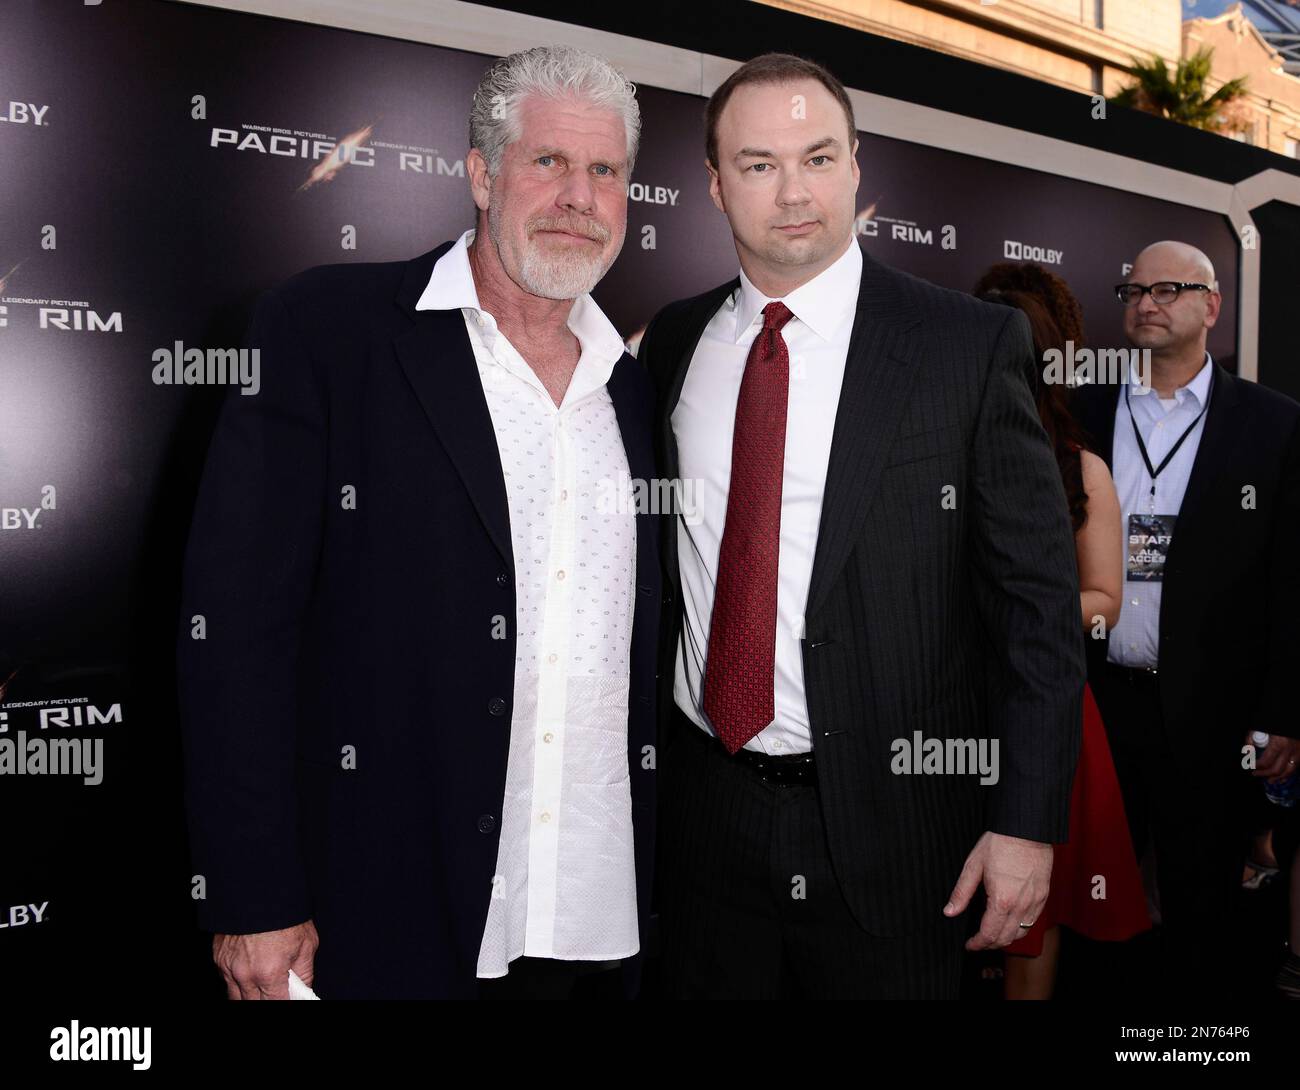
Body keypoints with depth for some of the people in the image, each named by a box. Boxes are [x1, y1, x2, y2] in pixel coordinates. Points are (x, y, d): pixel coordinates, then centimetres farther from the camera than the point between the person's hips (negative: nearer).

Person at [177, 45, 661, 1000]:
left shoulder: (637, 391, 8)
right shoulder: (322, 330, -6)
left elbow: (647, 661, 11)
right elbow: (235, 618, -10)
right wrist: (254, 901, -12)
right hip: (380, 917, -3)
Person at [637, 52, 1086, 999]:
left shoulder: (972, 343, -8)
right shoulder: (673, 342, 4)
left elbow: (1040, 597, -7)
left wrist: (1028, 819, -10)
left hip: (888, 822, -3)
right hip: (704, 808, 4)